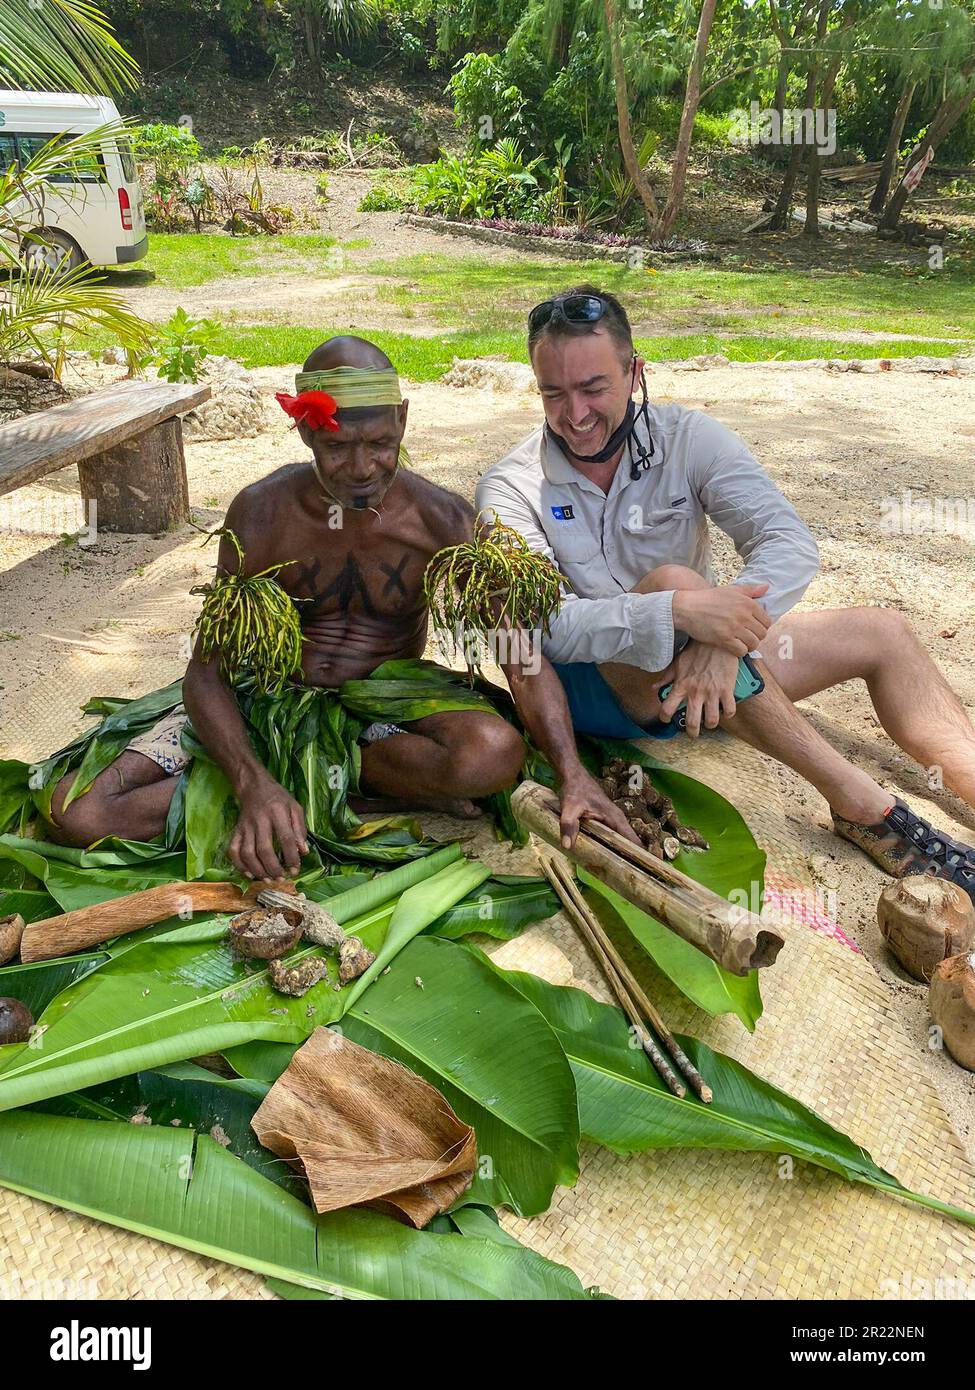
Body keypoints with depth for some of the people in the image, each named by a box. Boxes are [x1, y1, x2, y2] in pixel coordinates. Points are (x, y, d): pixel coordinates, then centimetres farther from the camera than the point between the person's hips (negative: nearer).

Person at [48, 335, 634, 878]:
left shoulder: (443, 521, -13)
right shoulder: (263, 514, -15)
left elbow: (521, 652, -17)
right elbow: (208, 671, -17)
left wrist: (572, 771, -33)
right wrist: (256, 786, -35)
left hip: (389, 696, -1)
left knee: (496, 753, -35)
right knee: (77, 811, -17)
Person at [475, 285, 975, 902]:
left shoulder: (688, 438, -6)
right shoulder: (511, 488, -12)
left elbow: (792, 544, -18)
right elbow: (543, 624, -26)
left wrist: (722, 640, -37)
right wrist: (682, 612, -41)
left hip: (708, 665, 5)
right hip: (597, 686, -4)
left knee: (881, 633, -4)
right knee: (674, 579, -34)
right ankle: (858, 801, -29)